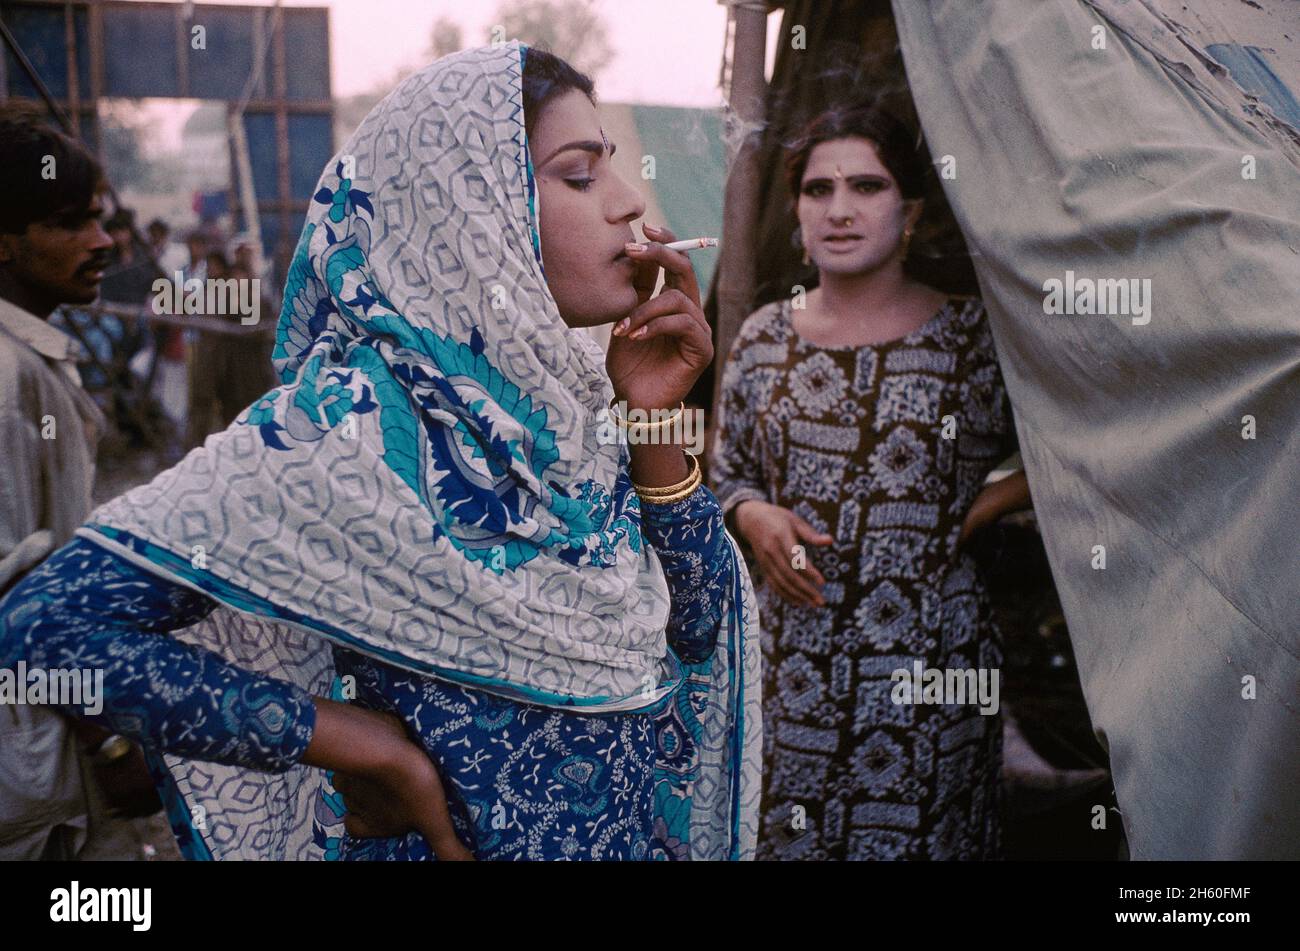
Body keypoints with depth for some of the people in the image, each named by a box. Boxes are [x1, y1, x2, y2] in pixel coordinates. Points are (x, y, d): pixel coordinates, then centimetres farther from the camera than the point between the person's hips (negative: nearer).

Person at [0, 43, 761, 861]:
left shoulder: (560, 389, -6)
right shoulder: (360, 424, -24)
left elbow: (697, 630, -3)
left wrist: (653, 421, -16)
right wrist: (357, 741, -23)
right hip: (462, 840, -6)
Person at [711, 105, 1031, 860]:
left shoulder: (975, 338, -4)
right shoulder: (763, 338, 6)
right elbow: (727, 474, 15)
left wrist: (974, 511, -7)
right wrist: (755, 516, -5)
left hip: (929, 662, -2)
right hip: (790, 658, 3)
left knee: (915, 834, 3)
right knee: (786, 836, 8)